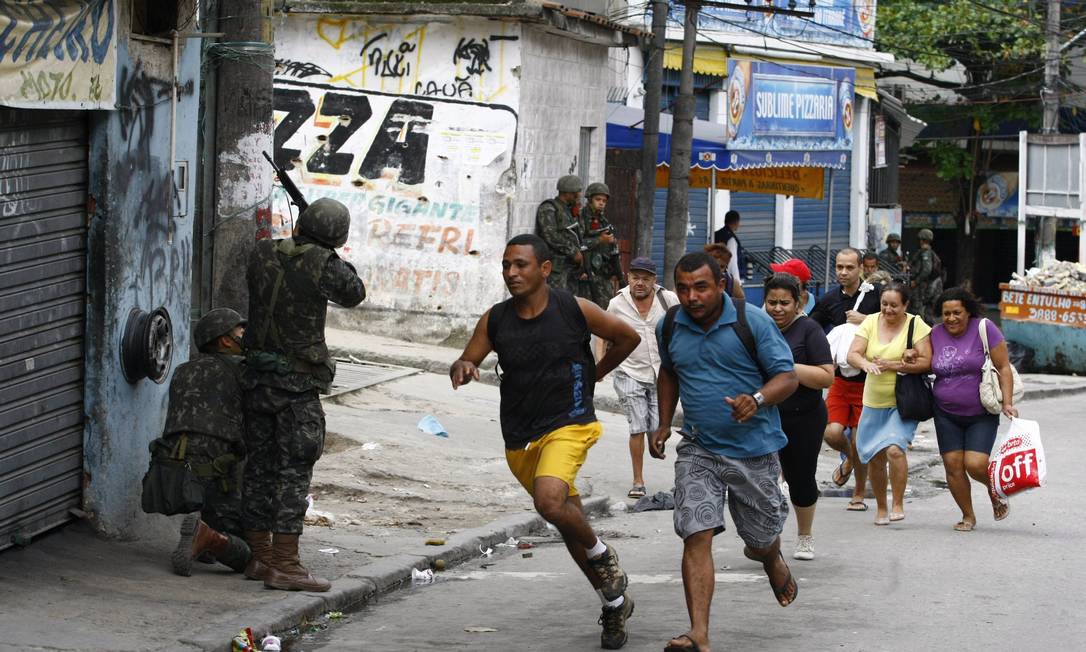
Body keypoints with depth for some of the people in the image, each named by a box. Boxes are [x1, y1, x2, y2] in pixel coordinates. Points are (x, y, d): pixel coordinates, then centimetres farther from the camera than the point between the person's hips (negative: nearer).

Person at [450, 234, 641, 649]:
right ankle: (615, 603, 33)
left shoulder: (574, 310, -8)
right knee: (566, 519, 15)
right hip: (519, 439, 5)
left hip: (567, 425, -5)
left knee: (550, 502, -31)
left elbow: (628, 338, 5)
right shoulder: (495, 321, 0)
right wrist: (461, 368, -17)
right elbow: (466, 362, 6)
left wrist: (592, 376, 8)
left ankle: (601, 553, -1)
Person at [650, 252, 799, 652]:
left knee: (762, 539, 13)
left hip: (753, 449, -2)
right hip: (698, 450, 2)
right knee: (696, 537, -14)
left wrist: (757, 400, -30)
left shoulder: (752, 323, -12)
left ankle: (772, 561, 53)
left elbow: (787, 377, -10)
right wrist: (664, 425, 13)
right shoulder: (669, 327, 2)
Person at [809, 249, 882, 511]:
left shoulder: (874, 295, -6)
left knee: (859, 440, -2)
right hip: (840, 378, 3)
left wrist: (866, 321, -15)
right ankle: (849, 458, 24)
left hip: (867, 379, -3)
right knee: (832, 433, -11)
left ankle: (859, 495, 16)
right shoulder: (829, 300, 3)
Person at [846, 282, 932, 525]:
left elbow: (926, 362, -13)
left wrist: (892, 366, -22)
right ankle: (881, 508, 26)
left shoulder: (916, 325, -6)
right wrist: (866, 364, -28)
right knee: (875, 458, 8)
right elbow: (852, 354, -5)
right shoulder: (870, 322, 3)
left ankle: (898, 504, -10)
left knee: (895, 449, -23)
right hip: (874, 403, 4)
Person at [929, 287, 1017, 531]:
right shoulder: (936, 334, 3)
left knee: (976, 465, -15)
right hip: (947, 415, 4)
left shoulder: (984, 329, -9)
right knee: (953, 465, -3)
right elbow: (927, 365, 18)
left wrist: (1007, 403, -15)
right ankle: (968, 516, 15)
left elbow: (1003, 367, -8)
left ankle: (994, 489, 19)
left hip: (981, 415, -4)